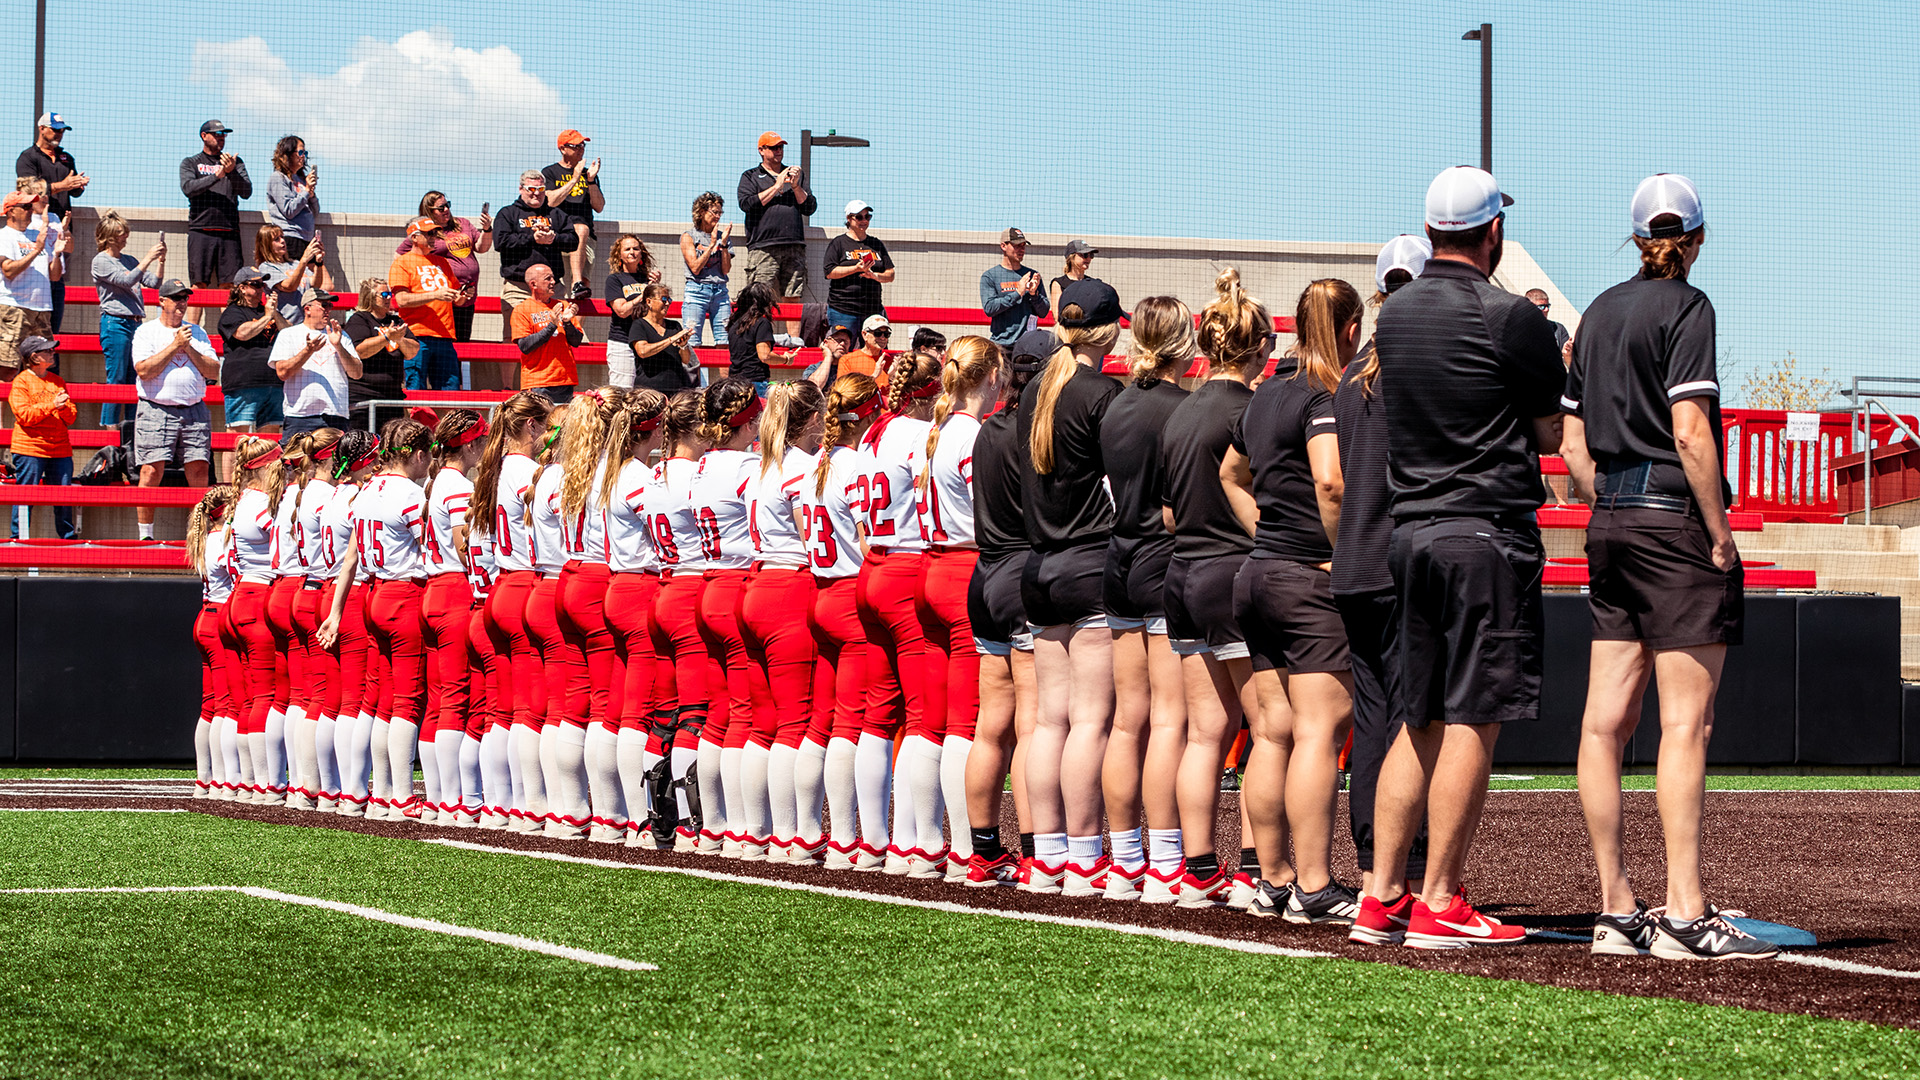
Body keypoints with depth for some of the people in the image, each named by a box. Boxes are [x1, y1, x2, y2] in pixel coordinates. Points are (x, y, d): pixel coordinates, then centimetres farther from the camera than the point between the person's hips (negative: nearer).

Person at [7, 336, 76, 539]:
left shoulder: (58, 382, 16)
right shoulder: (21, 382, -1)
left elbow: (72, 418, 15)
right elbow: (24, 415, -12)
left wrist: (64, 407, -7)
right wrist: (51, 405, -16)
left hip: (60, 448, 5)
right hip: (29, 449, -5)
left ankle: (67, 536, 15)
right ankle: (19, 537, 4)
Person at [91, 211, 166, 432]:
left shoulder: (130, 261, 18)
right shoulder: (101, 261, -3)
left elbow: (153, 282, 13)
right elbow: (126, 281, -16)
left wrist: (161, 261, -2)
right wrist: (148, 259, -18)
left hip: (135, 323, 7)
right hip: (115, 323, -7)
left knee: (135, 380, 6)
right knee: (116, 379, -8)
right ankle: (109, 427, -5)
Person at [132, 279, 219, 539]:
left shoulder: (198, 333, 17)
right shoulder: (146, 332, 5)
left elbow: (214, 371, 9)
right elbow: (144, 370, -9)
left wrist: (189, 349, -3)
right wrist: (175, 345, -9)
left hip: (194, 410, 3)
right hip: (156, 410, -3)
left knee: (199, 472, -3)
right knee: (152, 472, -8)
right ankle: (145, 535, -2)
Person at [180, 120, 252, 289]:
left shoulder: (236, 163, 18)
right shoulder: (190, 163, 14)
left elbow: (246, 192, 6)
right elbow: (188, 188, -5)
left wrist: (232, 172, -11)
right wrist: (216, 176, -14)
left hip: (229, 231, 1)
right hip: (201, 230, -1)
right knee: (199, 284, -7)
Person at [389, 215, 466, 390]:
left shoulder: (441, 262, 23)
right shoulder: (402, 263, 5)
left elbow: (455, 297, 29)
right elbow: (402, 300, -8)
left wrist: (460, 296, 4)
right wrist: (435, 295, -17)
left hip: (444, 337, 5)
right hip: (417, 336, -5)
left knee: (451, 392, -2)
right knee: (415, 390, -10)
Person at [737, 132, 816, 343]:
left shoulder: (795, 174, 22)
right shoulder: (750, 177, 12)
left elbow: (810, 207, 14)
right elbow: (746, 203, -6)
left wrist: (796, 187, -2)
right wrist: (777, 187, -5)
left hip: (794, 246, 3)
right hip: (763, 246, -3)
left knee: (793, 297, 0)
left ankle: (794, 337, -1)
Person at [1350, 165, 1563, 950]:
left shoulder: (1394, 316, 11)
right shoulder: (1511, 318, -9)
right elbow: (1550, 435, -2)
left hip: (1409, 531, 7)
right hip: (1489, 534, -7)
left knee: (1419, 722, 12)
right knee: (1472, 720, -4)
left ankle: (1381, 897, 11)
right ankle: (1439, 906, -4)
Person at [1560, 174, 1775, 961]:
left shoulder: (1600, 313, 14)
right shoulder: (1685, 308, -8)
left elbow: (1573, 443, 15)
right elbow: (1690, 432, -17)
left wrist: (1610, 510, 18)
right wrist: (1721, 536, -11)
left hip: (1611, 521, 8)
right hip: (1675, 517, -8)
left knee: (1605, 722, 5)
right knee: (1685, 724, -8)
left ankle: (1617, 911, 9)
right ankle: (1685, 915, -11)